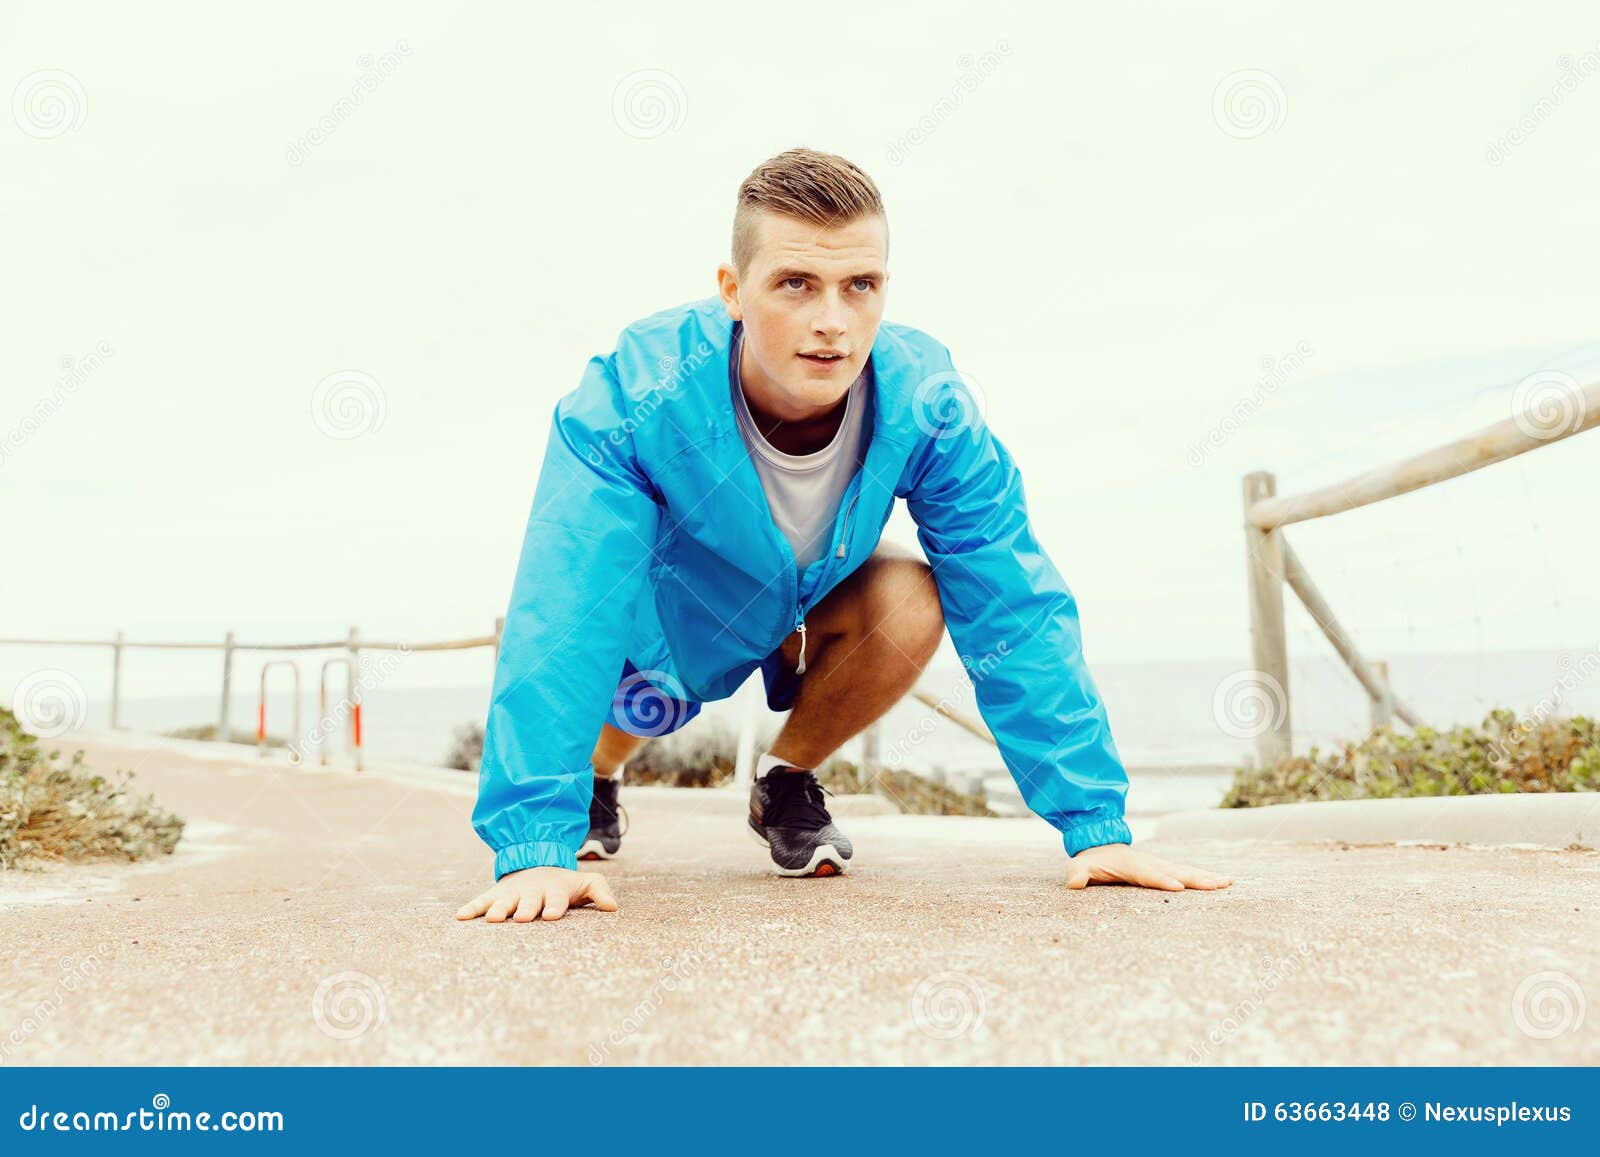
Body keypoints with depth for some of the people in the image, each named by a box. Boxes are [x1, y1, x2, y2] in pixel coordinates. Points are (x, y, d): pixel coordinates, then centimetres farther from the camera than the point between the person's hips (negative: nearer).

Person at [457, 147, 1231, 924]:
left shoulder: (925, 407, -30)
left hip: (799, 603, 1)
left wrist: (1095, 824, -29)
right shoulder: (633, 399, -37)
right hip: (664, 608, 0)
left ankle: (787, 783, 2)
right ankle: (595, 773, 16)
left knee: (912, 604, -27)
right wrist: (534, 848, -48)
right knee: (634, 707, -26)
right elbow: (561, 621, -41)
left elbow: (1014, 612, -28)